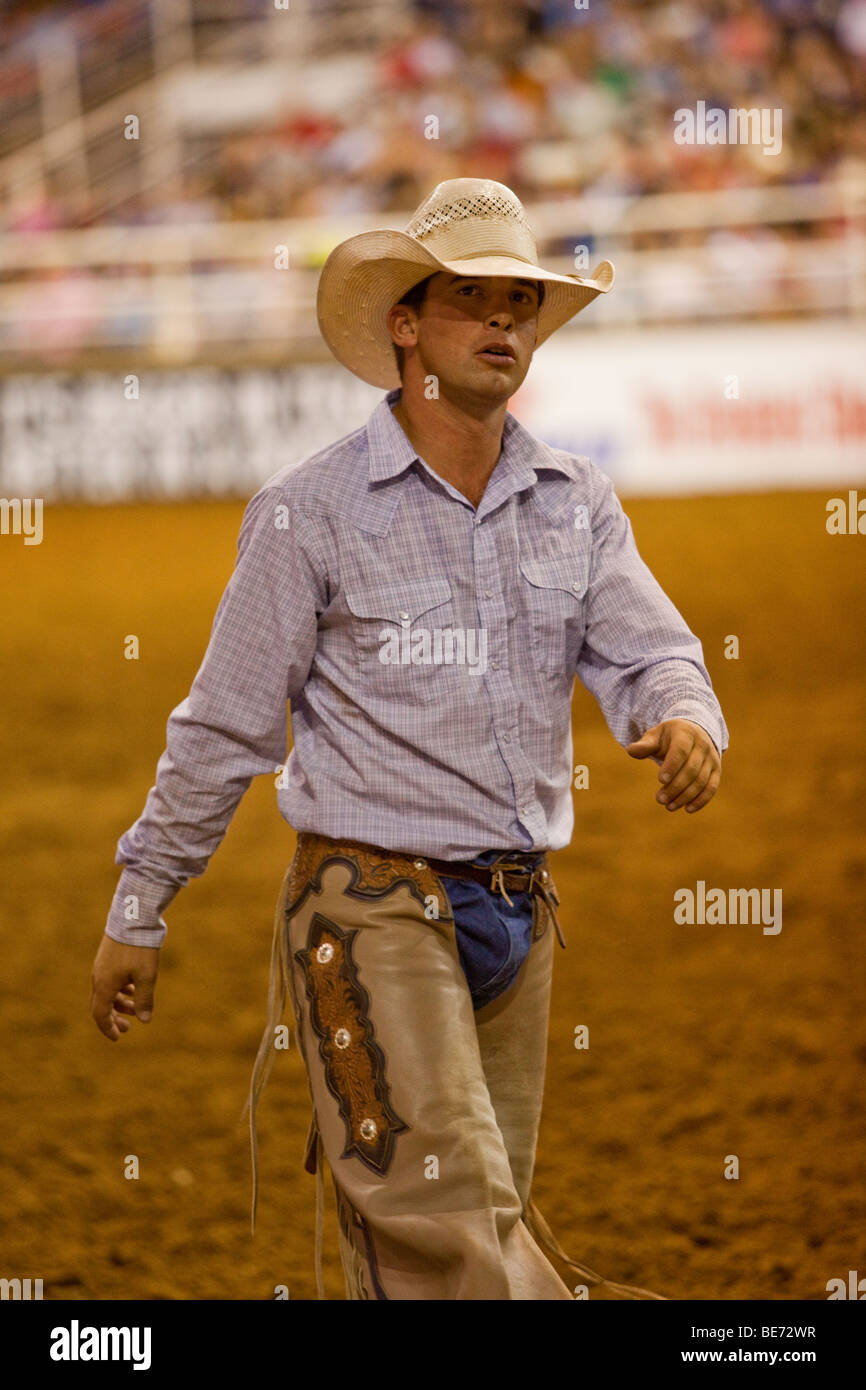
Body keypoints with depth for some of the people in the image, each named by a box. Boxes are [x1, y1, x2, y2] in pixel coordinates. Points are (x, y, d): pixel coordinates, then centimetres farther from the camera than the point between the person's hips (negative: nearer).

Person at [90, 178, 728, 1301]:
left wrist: (685, 718, -24)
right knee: (448, 1220, -15)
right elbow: (222, 728, -1)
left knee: (446, 1233, 10)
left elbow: (646, 651, 1)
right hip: (374, 911, -5)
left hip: (518, 914, 5)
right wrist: (138, 912, 2)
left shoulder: (579, 504, 8)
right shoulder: (311, 511, -5)